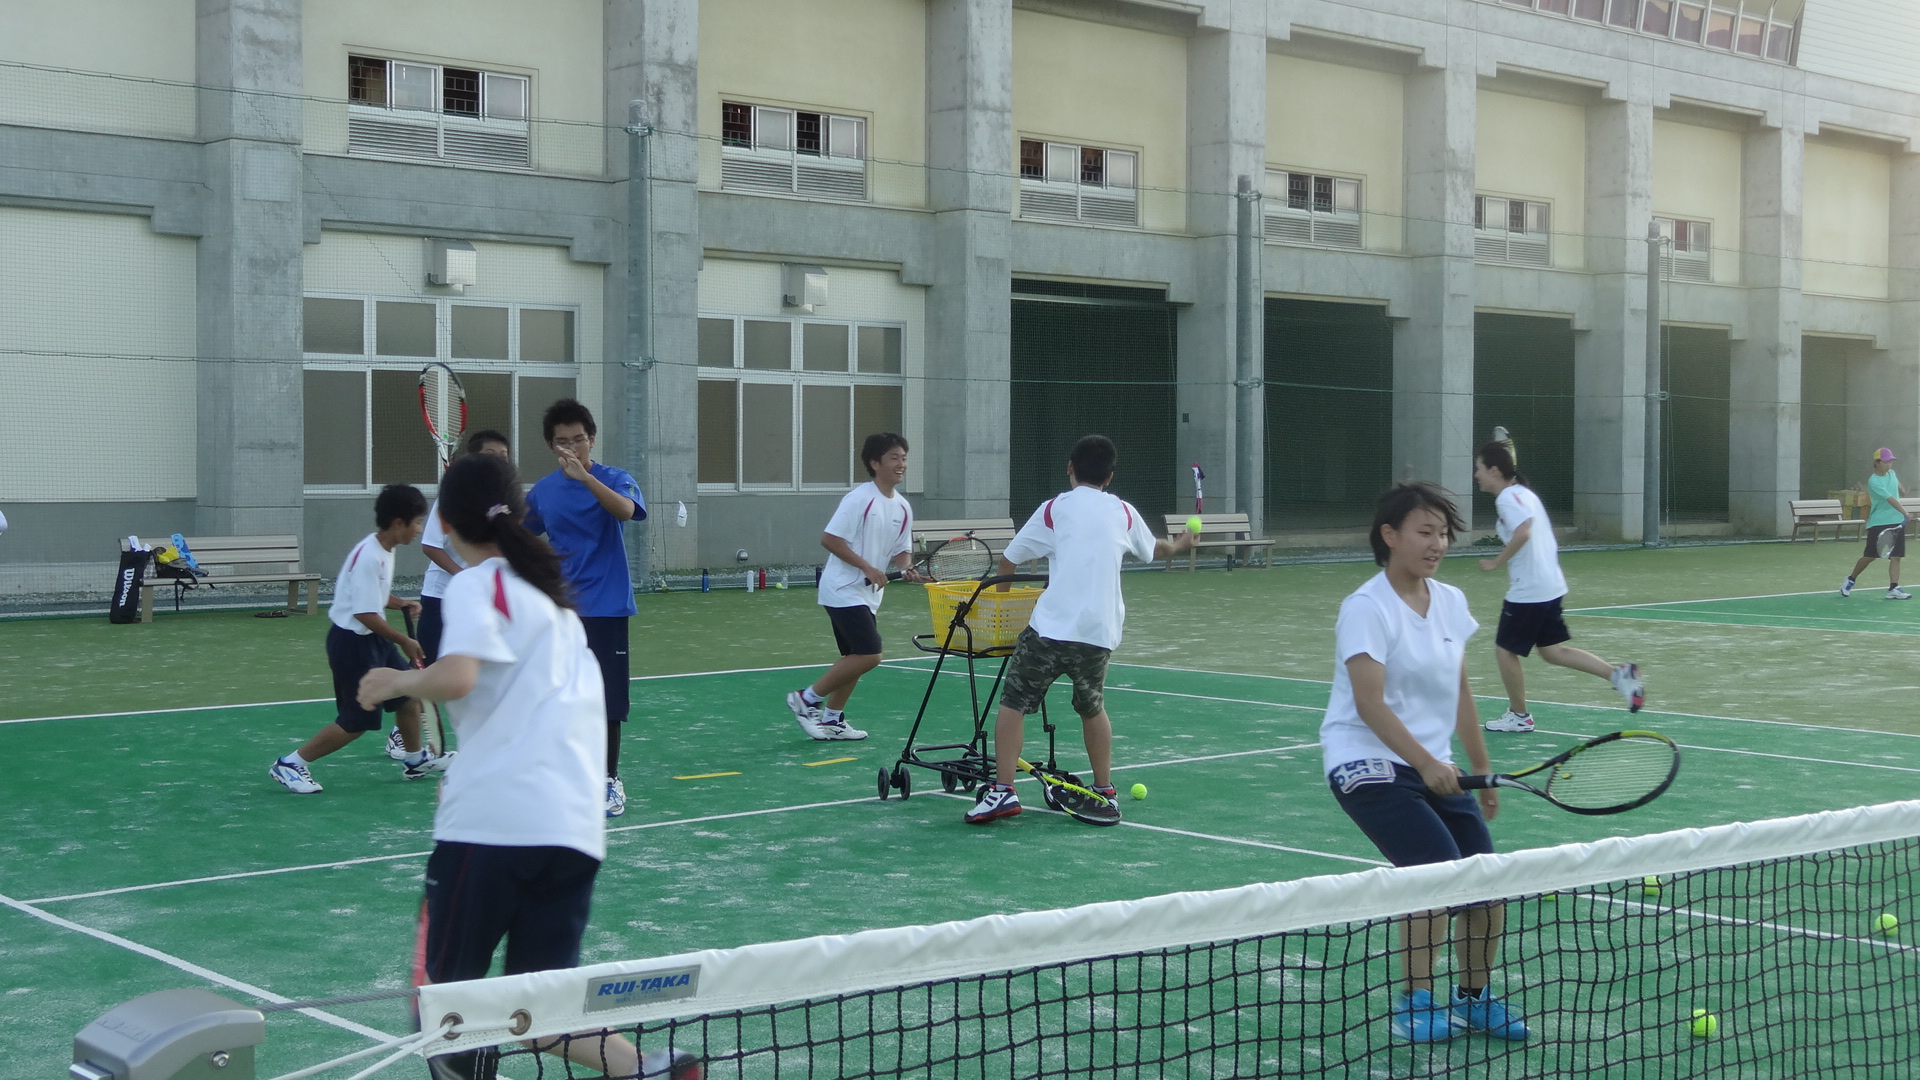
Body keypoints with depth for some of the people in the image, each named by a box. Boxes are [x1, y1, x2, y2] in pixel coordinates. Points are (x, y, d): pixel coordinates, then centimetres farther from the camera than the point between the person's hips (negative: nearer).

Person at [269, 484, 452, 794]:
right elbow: (365, 614, -26)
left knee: (409, 692, 16)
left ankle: (415, 760, 34)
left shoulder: (385, 552, 6)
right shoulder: (369, 557, -24)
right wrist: (404, 641, -18)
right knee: (357, 722, -5)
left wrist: (399, 603, 5)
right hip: (351, 643, -10)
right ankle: (290, 765, 5)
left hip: (373, 640, 10)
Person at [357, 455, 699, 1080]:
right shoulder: (552, 595, 24)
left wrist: (397, 681, 0)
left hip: (494, 817, -7)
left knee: (444, 995, 4)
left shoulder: (477, 585, 0)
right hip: (577, 828, 7)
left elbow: (456, 677, -19)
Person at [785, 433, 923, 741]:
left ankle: (832, 719, 24)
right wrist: (867, 567, -21)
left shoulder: (903, 508, 8)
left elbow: (901, 550, 14)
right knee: (869, 655, -16)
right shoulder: (859, 499, -16)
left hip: (868, 594, 9)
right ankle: (806, 698, -4)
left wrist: (906, 569, -8)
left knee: (855, 659, 13)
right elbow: (829, 539, -18)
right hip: (844, 590, -9)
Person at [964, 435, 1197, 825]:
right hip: (1101, 632, 4)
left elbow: (1008, 561, 4)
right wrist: (1179, 545, 56)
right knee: (1093, 708, 23)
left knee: (1013, 702, 3)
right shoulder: (1124, 512, 12)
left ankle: (1002, 790, -6)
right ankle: (1105, 793, 26)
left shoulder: (1056, 508, 2)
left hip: (1051, 628, -4)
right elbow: (1153, 548, 33)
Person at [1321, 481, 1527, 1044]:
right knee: (1440, 870, -21)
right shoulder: (1367, 608, -13)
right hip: (1368, 764, -7)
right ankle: (1414, 1006, -5)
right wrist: (1425, 763, -29)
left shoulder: (1451, 602, 8)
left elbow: (1460, 695, 15)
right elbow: (1370, 704, -20)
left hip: (1432, 766, 7)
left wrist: (1484, 774, 16)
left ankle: (1474, 997, 21)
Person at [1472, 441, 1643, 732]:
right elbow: (1547, 537, 23)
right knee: (1553, 651, 14)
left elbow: (1523, 533, -32)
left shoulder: (1507, 498, -15)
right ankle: (1619, 674, 5)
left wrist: (1496, 563, -22)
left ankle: (1518, 716, 16)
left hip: (1527, 591, -10)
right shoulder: (1524, 493, 15)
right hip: (1551, 585, 10)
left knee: (1505, 650, 5)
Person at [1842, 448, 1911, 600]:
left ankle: (1893, 588, -8)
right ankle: (1851, 580, 19)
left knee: (1896, 556, -4)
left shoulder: (1891, 473, 7)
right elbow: (1891, 500, -27)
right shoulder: (1874, 482, -17)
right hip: (1878, 523, -6)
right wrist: (1905, 513, -35)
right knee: (1869, 556, -1)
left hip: (1897, 521, 6)